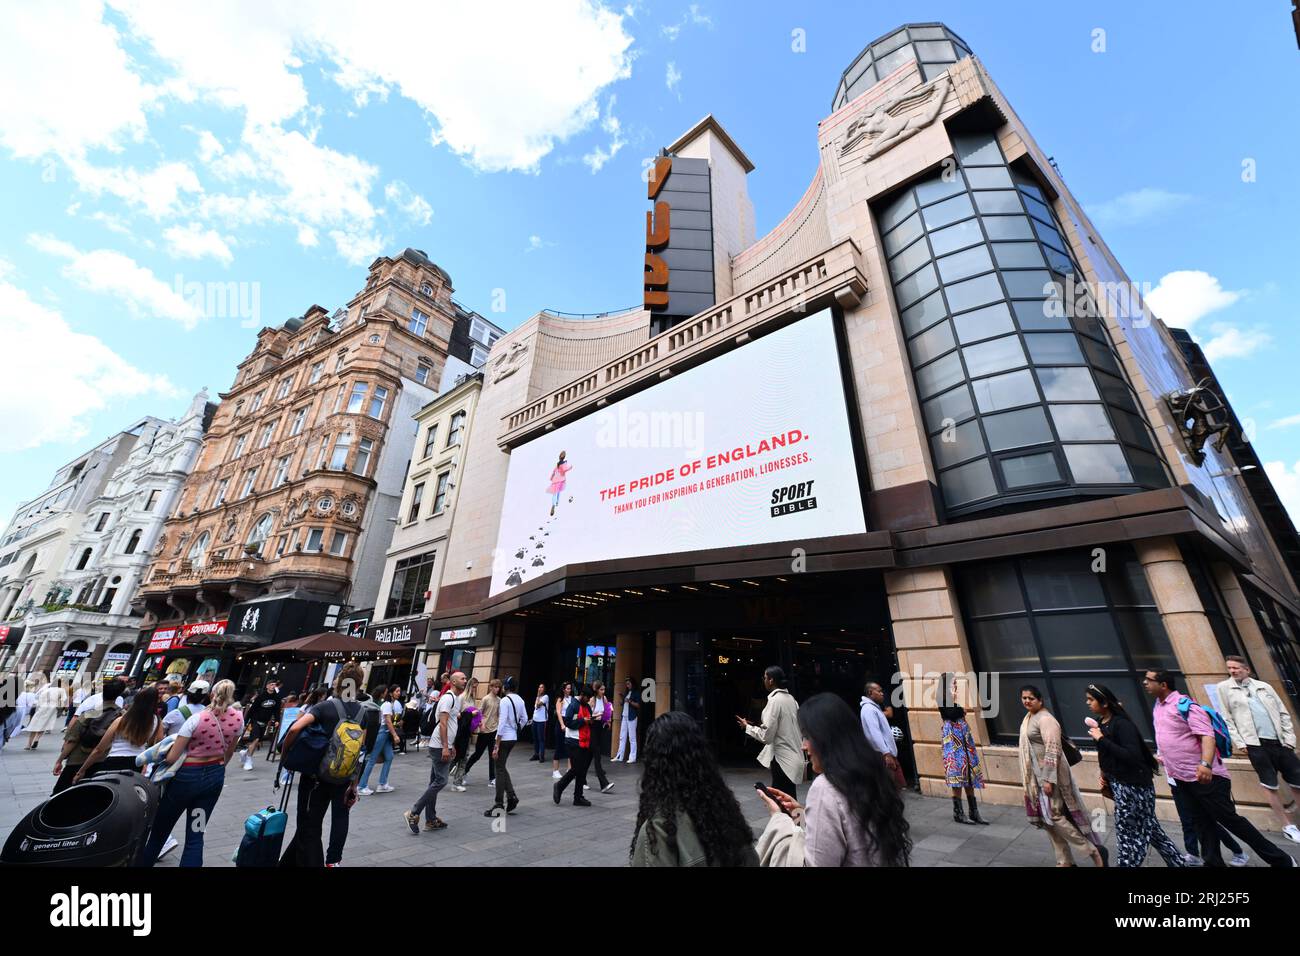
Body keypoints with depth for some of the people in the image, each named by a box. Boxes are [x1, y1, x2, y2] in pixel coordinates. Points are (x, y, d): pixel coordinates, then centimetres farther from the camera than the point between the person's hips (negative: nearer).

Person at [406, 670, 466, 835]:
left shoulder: (457, 699, 15)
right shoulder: (448, 698, -15)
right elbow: (442, 723, -21)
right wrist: (445, 747, -24)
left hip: (444, 747, 10)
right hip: (440, 746, -10)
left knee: (435, 782, 13)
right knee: (440, 781, -9)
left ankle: (431, 820, 20)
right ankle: (413, 814, -1)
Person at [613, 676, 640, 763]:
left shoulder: (636, 693, -3)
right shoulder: (626, 693, 17)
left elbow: (638, 705, -11)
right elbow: (624, 703, 17)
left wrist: (630, 701, -22)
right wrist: (621, 698, 1)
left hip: (631, 717, -7)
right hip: (624, 716, 7)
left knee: (632, 738, -3)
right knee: (622, 737, 8)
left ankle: (632, 758, 1)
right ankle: (619, 757, 12)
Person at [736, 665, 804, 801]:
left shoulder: (775, 700, -18)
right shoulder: (790, 698, 6)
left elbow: (766, 736, -20)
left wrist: (747, 726, -7)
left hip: (782, 759, -8)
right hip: (793, 756, 8)